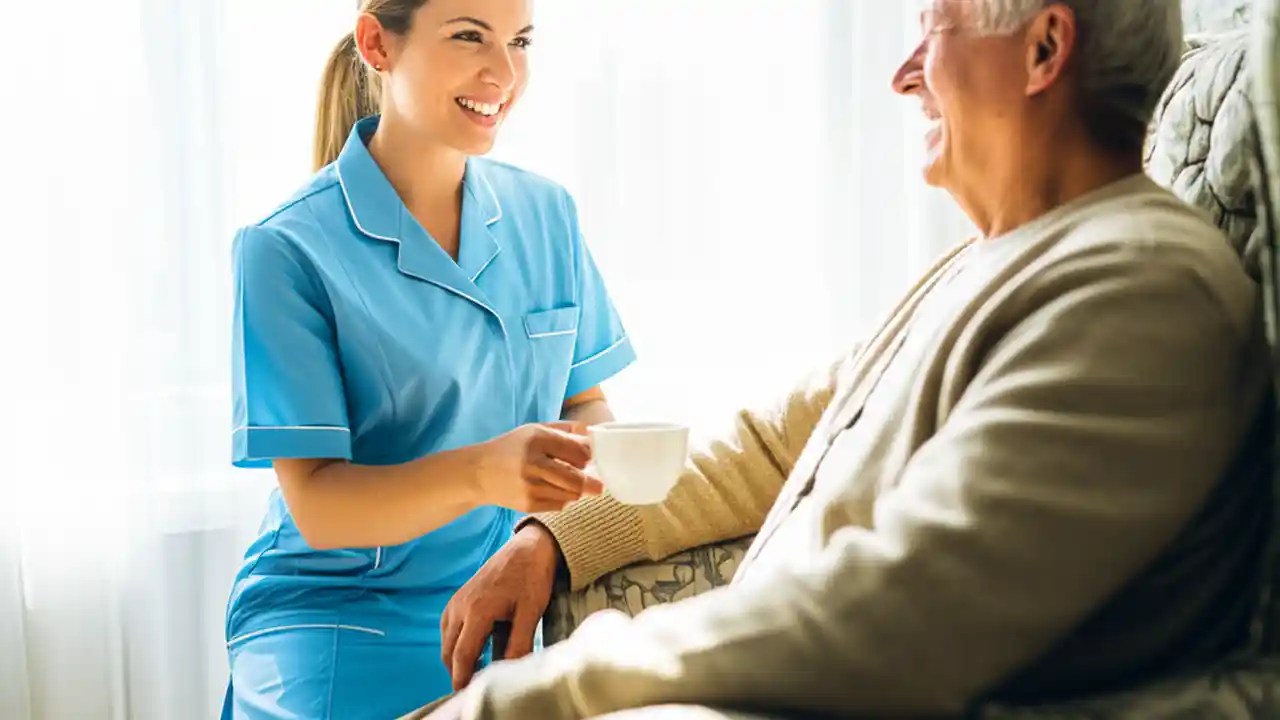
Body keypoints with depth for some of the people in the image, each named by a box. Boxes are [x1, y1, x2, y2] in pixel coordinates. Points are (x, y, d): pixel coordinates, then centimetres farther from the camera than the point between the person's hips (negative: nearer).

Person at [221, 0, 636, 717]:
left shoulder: (547, 214, 5)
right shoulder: (287, 251, -11)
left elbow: (584, 402, 11)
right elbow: (316, 505, -14)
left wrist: (597, 454, -14)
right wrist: (481, 473, -33)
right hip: (342, 627, -4)